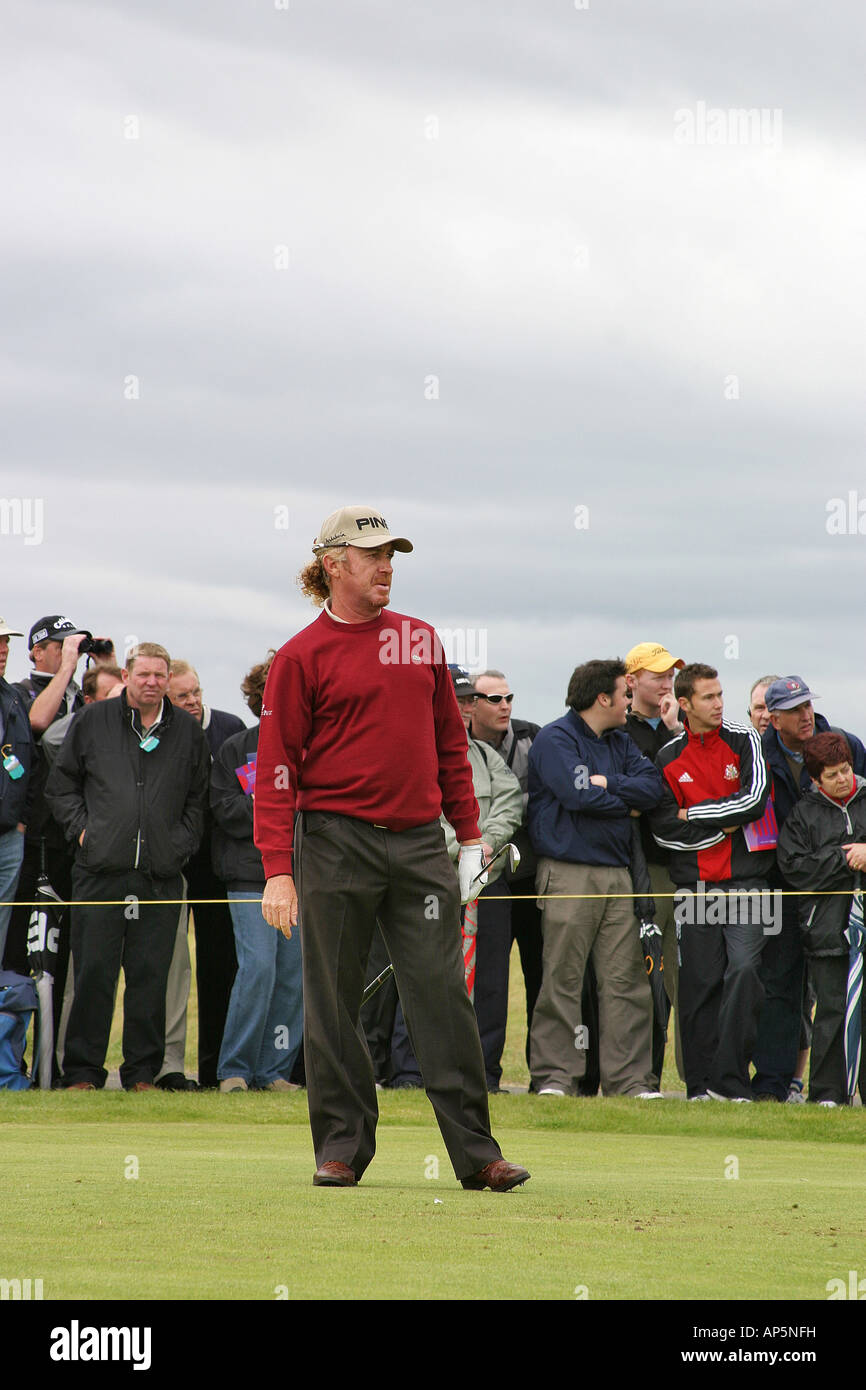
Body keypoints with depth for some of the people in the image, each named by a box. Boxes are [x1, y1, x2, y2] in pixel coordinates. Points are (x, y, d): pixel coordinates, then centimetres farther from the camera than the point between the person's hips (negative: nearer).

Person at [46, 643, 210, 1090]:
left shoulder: (187, 732, 12)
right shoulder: (93, 721, 8)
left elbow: (198, 798, 19)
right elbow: (60, 784, 13)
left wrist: (182, 844, 6)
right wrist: (81, 828, 1)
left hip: (160, 874, 1)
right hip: (101, 869, -1)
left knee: (151, 976, 1)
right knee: (94, 972, -3)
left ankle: (142, 1071, 8)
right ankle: (83, 1071, 3)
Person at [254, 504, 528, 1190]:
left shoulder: (422, 640, 14)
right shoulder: (301, 657, -1)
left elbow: (450, 741, 18)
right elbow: (277, 768, -4)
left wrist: (469, 833, 12)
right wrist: (277, 870, -11)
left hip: (420, 843, 3)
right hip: (336, 843, -3)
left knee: (443, 992, -1)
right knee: (334, 1001, 2)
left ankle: (475, 1152, -2)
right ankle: (342, 1146, 11)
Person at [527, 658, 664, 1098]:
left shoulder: (620, 743, 19)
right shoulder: (555, 739, -3)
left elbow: (652, 786, 6)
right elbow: (578, 795, -16)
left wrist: (608, 784, -8)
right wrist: (626, 802, 0)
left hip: (617, 874, 7)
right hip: (568, 874, -7)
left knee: (625, 978, 2)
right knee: (563, 979, -6)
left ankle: (629, 1078, 3)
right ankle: (555, 1076, -2)